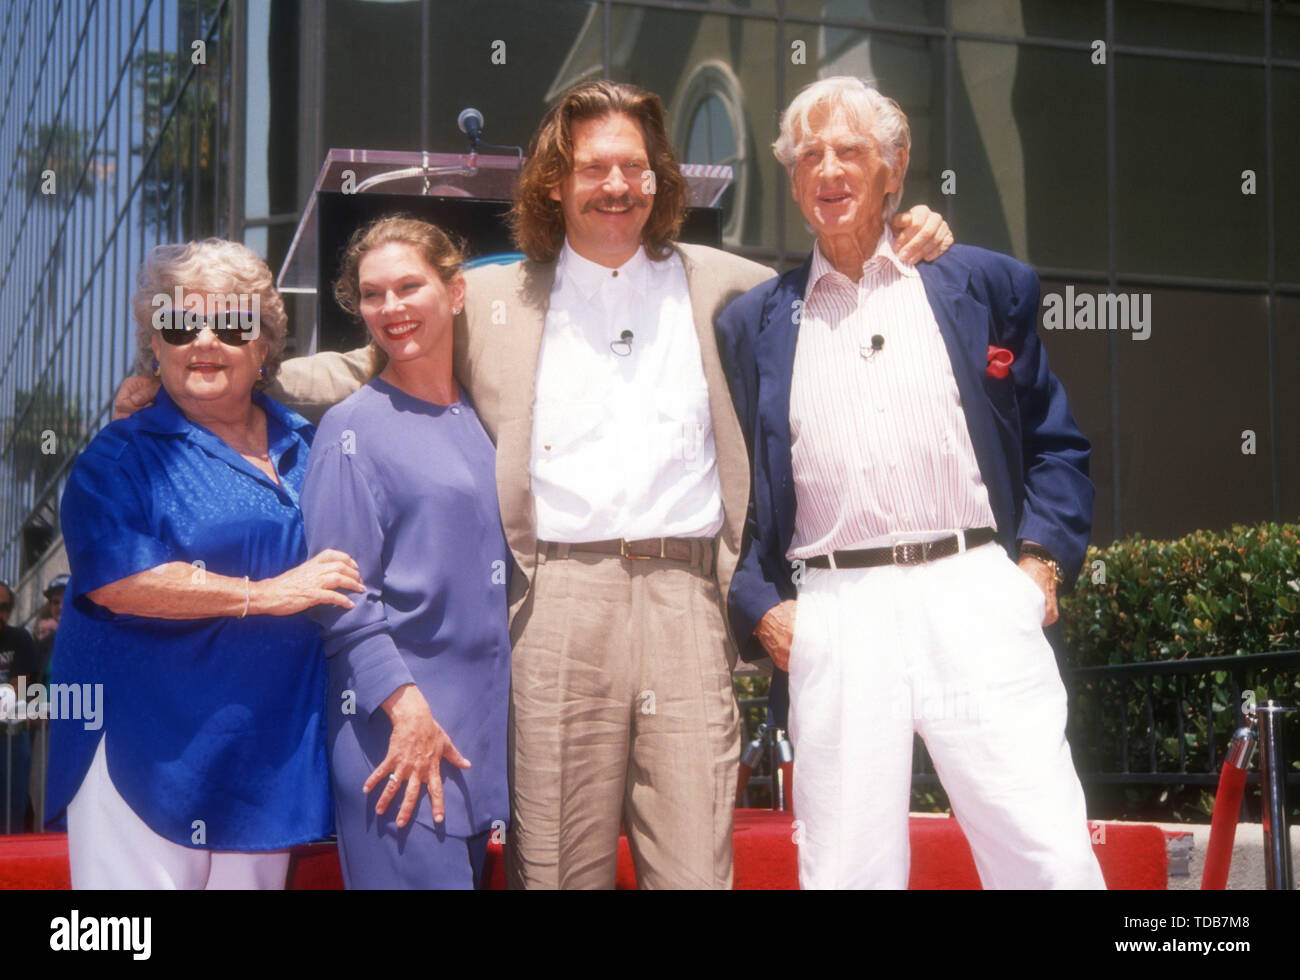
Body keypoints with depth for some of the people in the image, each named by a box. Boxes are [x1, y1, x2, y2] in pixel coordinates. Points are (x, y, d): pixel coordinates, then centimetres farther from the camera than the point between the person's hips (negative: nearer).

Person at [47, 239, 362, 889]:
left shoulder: (303, 446, 14)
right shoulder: (123, 456, -2)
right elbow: (115, 578, -19)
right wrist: (266, 593, -16)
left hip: (268, 757, 5)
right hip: (147, 747, -5)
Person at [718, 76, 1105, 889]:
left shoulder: (986, 285, 13)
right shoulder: (755, 324, 15)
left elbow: (1056, 442, 14)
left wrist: (1043, 559, 0)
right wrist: (759, 606, 2)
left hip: (975, 593, -1)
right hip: (833, 613, 1)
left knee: (1052, 859, -6)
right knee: (846, 870, 2)